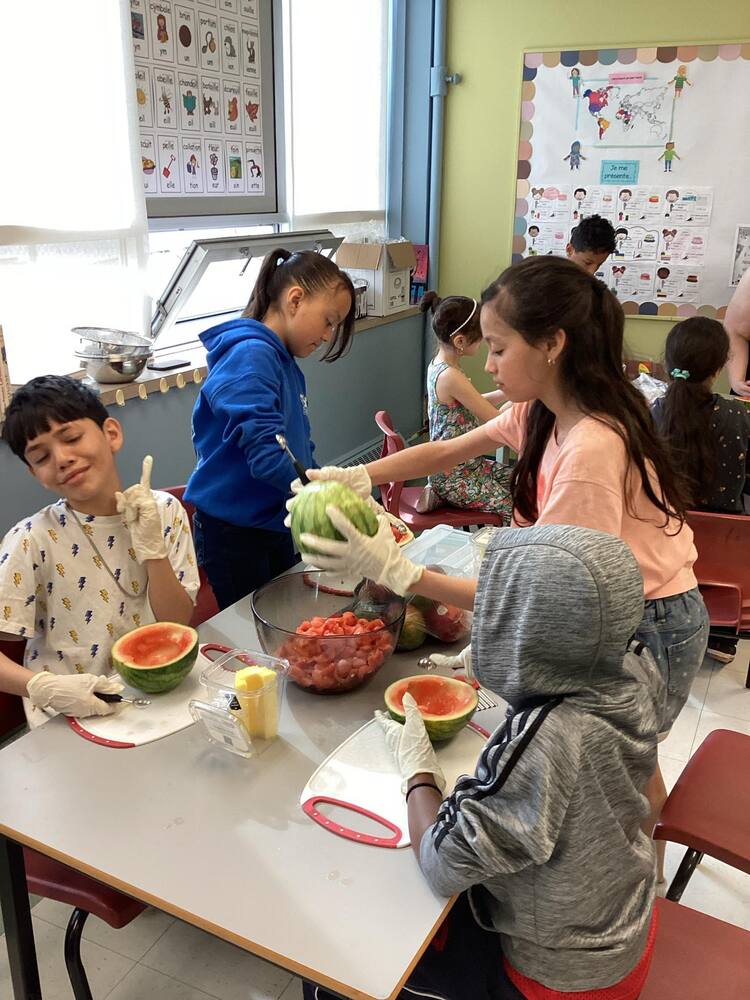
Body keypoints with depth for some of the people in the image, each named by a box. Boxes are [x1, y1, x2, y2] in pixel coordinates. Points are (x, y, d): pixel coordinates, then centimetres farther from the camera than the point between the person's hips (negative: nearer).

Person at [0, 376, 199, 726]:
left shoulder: (164, 512, -4)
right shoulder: (33, 540, -11)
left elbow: (179, 628, -4)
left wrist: (153, 550, -16)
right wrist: (44, 686, -28)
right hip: (73, 712, -2)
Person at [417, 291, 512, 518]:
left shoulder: (438, 364, 4)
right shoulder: (451, 377, -24)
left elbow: (476, 404, 15)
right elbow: (496, 420, -20)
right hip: (454, 475, -10)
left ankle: (439, 495, 10)